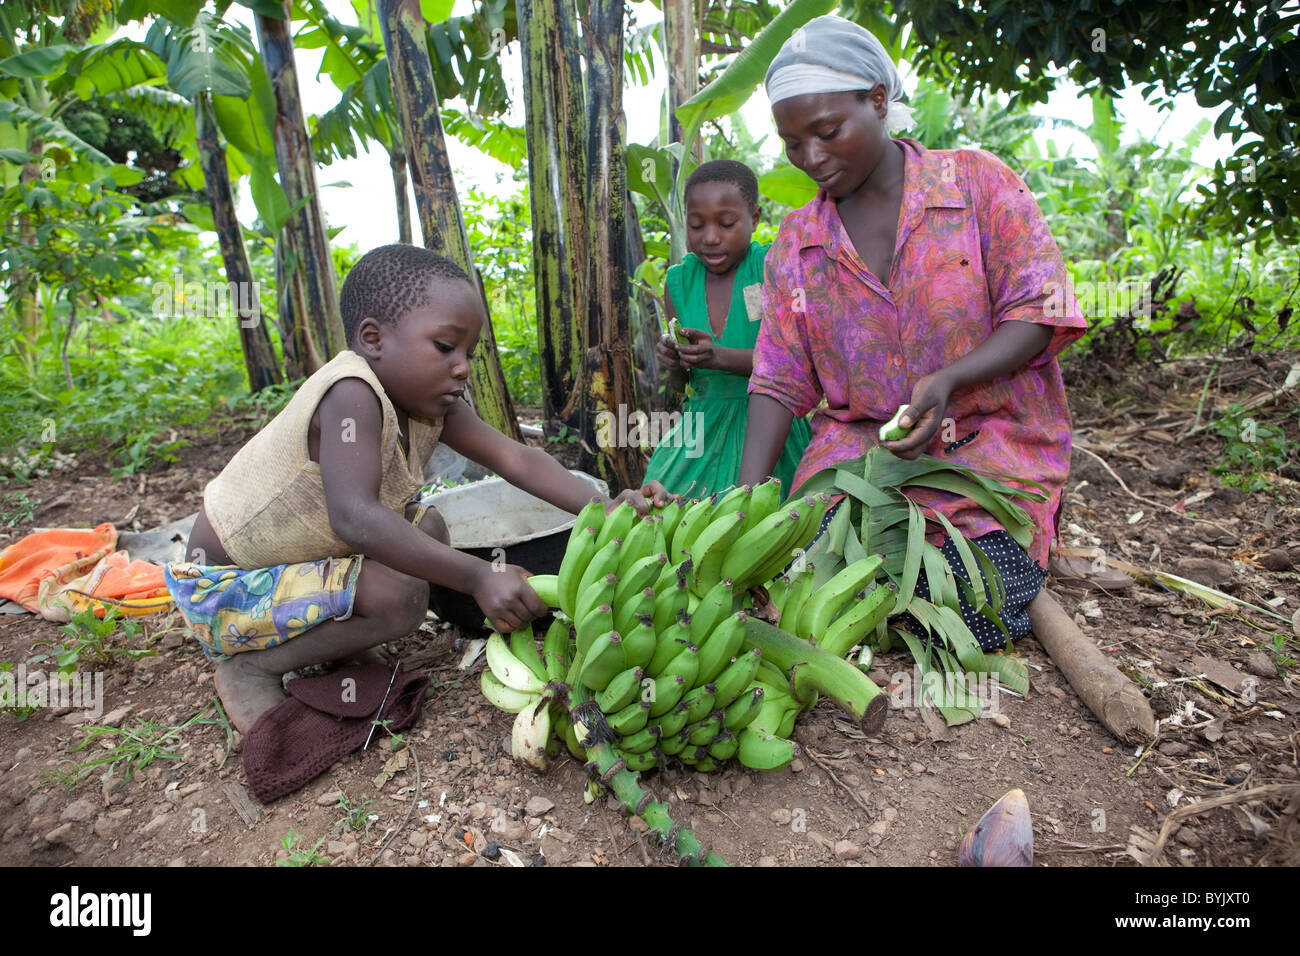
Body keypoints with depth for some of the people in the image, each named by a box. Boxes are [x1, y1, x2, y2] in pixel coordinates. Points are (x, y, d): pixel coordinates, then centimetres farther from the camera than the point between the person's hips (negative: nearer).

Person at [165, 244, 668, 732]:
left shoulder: (428, 402, -6)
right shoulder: (353, 394, -32)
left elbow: (513, 457, -13)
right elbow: (355, 517, -44)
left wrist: (601, 507, -26)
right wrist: (476, 576, -48)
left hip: (301, 560, 9)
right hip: (229, 585, -8)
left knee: (429, 528, 1)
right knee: (400, 596, -24)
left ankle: (326, 649, 6)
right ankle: (250, 666, -6)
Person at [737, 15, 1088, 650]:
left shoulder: (978, 182, -4)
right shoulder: (796, 241, 5)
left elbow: (1037, 313, -8)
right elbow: (779, 381, 0)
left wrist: (948, 381, -28)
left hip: (987, 446, -2)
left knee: (973, 619, -16)